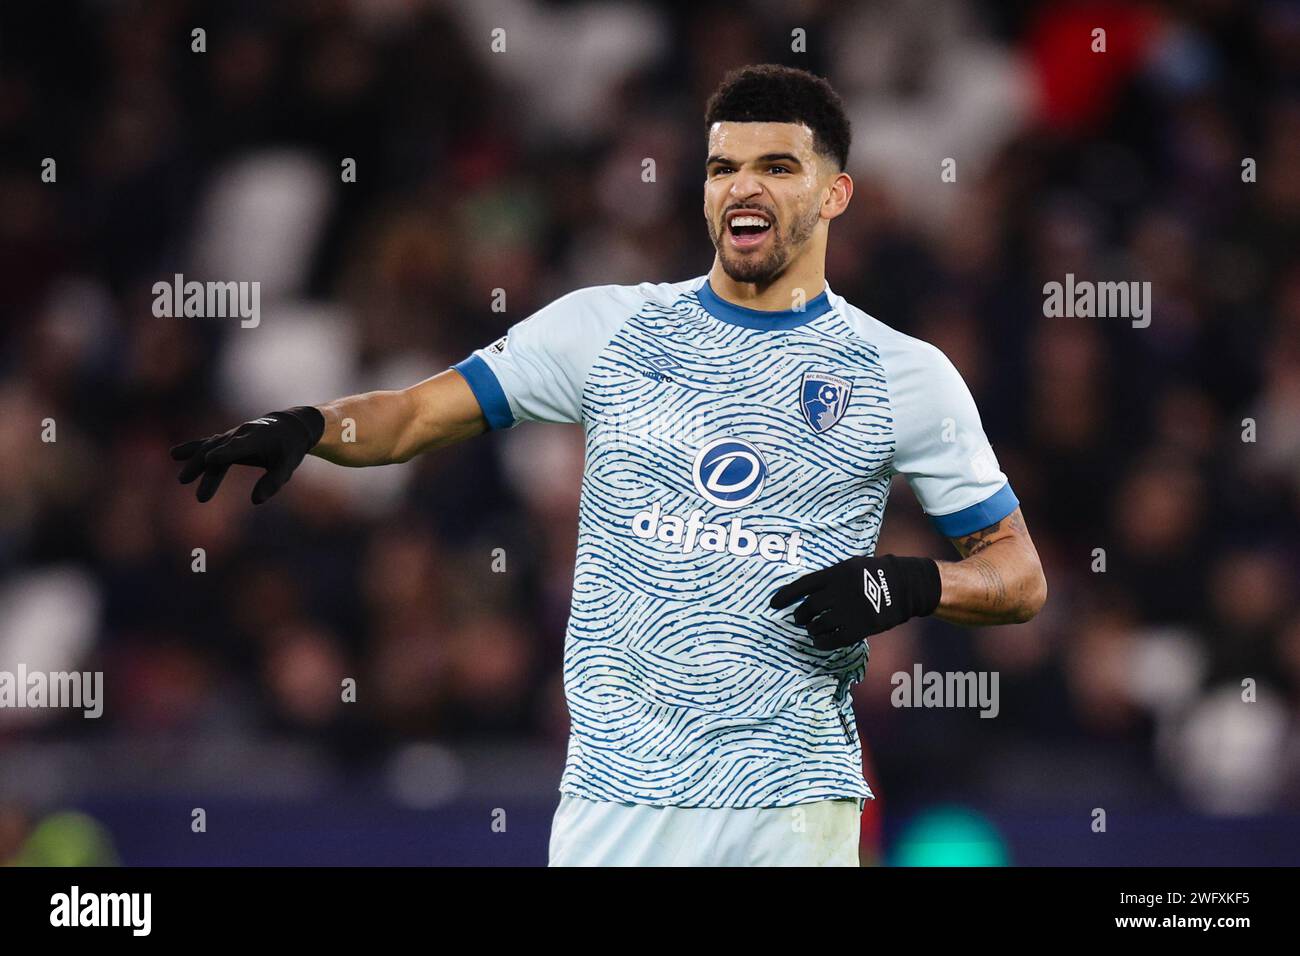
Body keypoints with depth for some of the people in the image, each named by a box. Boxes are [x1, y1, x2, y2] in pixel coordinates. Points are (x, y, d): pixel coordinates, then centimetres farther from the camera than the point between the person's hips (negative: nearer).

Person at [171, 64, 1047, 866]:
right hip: (615, 792, 1)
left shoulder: (907, 376, 4)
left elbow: (1020, 576, 8)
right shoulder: (610, 327, 8)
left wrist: (914, 585, -12)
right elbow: (423, 413, 6)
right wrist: (304, 427, -13)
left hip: (792, 806, -1)